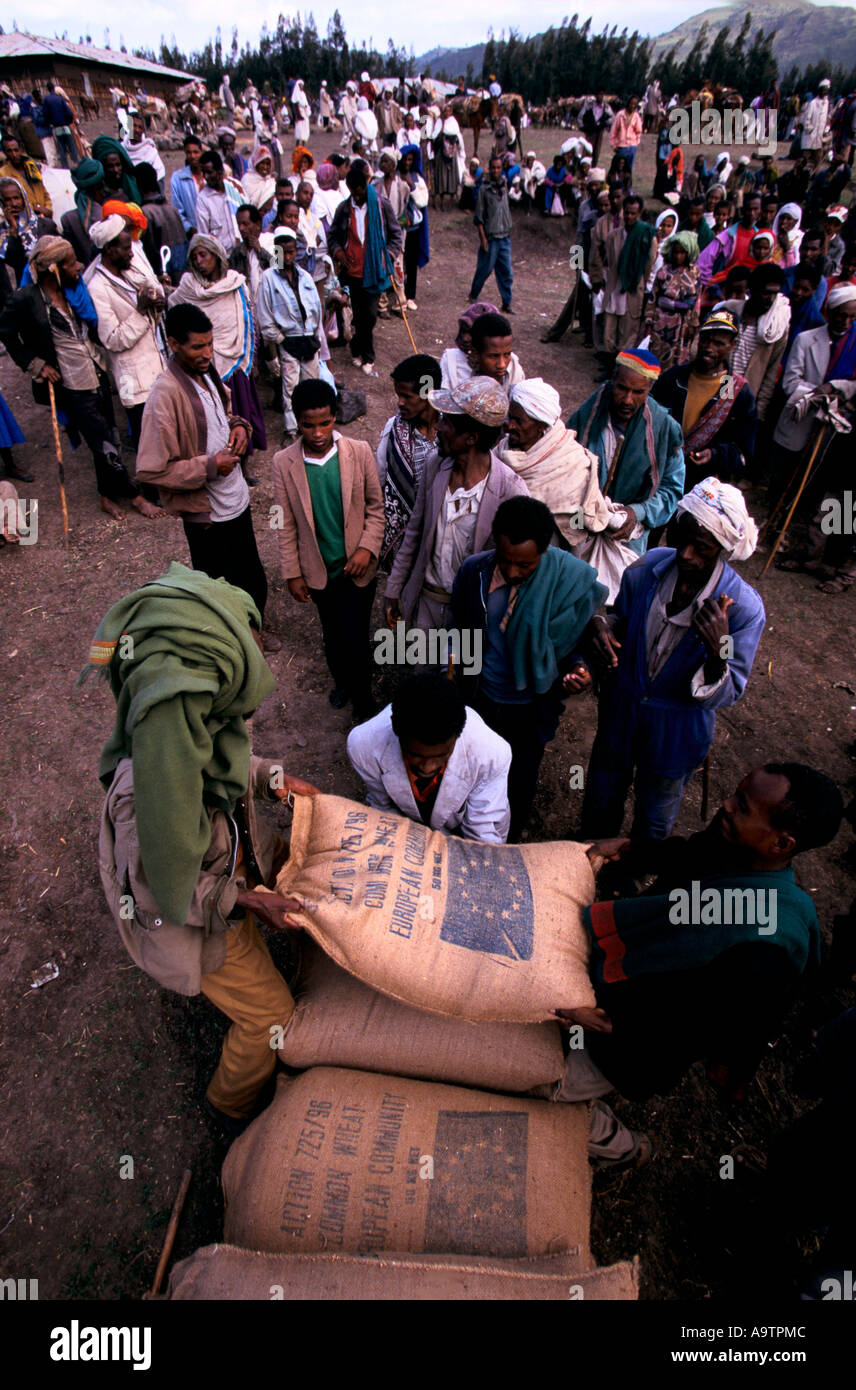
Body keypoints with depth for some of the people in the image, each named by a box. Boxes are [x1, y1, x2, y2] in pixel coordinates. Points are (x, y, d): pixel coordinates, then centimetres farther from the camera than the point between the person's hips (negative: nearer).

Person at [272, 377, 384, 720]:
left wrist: (368, 548, -16)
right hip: (319, 571, 2)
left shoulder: (360, 452, -12)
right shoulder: (284, 463, -10)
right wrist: (292, 574, -2)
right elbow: (287, 525, -3)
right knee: (333, 637, 20)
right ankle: (341, 680, 49)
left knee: (355, 640, 0)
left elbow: (375, 507, -3)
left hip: (358, 567, -1)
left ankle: (362, 698, 27)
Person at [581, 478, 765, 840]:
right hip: (620, 710, 3)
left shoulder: (745, 607, -26)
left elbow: (724, 697, -22)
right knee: (601, 801, 26)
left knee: (655, 814, 24)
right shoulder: (647, 568, -17)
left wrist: (719, 651, -42)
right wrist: (602, 628, -21)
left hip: (677, 730, -3)